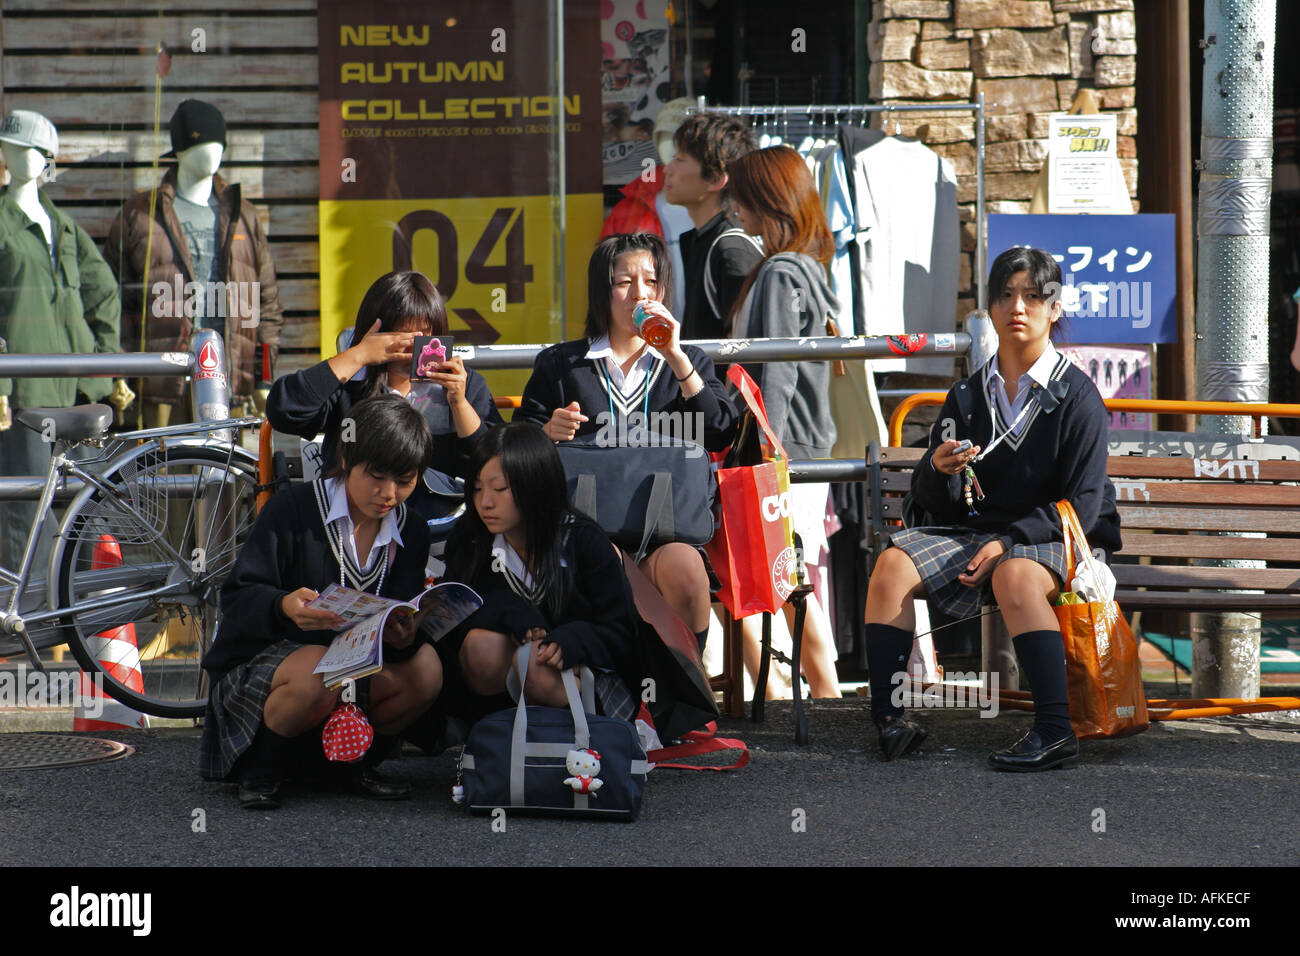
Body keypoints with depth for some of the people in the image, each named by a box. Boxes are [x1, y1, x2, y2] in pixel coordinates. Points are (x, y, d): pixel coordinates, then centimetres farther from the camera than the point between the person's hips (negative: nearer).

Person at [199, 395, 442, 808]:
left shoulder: (411, 534, 5)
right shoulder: (293, 509, -11)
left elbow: (401, 627, -1)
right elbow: (237, 599, -17)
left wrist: (403, 638, -28)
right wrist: (284, 607, -41)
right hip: (258, 662, -5)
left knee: (425, 666, -23)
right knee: (317, 671, -39)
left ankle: (356, 762, 1)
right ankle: (258, 767, -11)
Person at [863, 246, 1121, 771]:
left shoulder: (1077, 395, -2)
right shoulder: (968, 396, 12)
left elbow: (1081, 504, -8)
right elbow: (932, 500, 10)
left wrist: (1009, 540, -20)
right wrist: (939, 470, -15)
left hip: (1050, 537, -5)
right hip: (971, 530, 5)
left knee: (1015, 576, -38)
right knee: (892, 564, -21)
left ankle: (1055, 731, -40)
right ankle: (886, 719, -21)